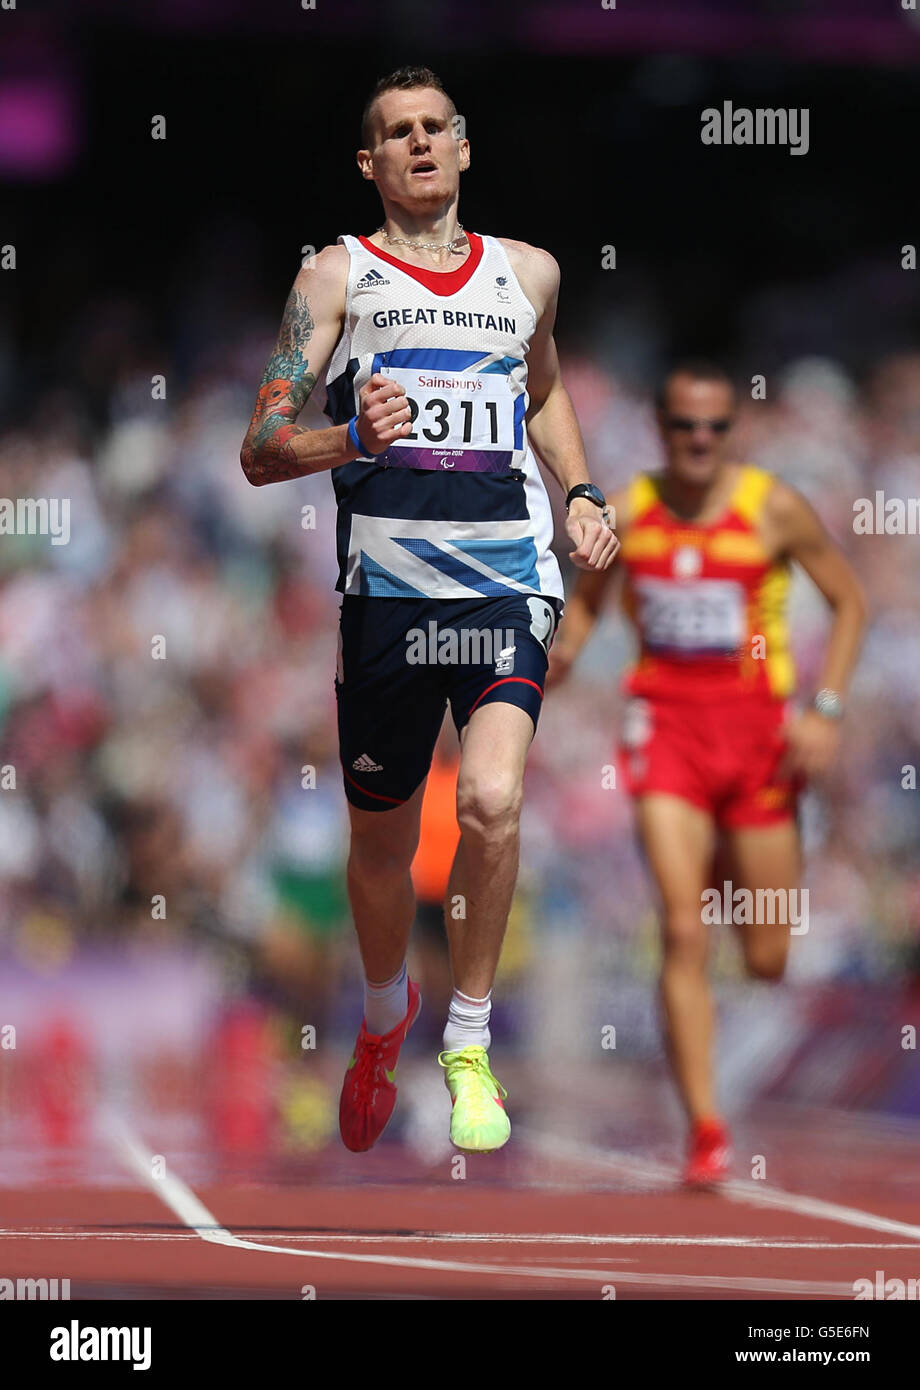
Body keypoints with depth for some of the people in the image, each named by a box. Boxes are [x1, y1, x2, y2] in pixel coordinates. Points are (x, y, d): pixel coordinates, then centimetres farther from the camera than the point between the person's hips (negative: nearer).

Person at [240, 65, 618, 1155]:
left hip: (508, 577, 1)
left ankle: (469, 1043, -6)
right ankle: (384, 1016, 42)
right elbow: (260, 451, -4)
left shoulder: (528, 273, 14)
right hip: (385, 585, -1)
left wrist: (581, 493, 19)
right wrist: (349, 440, -24)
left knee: (491, 800, -22)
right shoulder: (337, 276, 3)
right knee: (381, 837, 12)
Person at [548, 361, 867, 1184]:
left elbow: (849, 601, 4)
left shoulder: (774, 508, -4)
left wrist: (827, 712, -5)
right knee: (683, 935, -15)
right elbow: (587, 598, 16)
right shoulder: (625, 512, 0)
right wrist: (564, 652, -6)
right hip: (664, 721, 0)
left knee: (770, 960, 7)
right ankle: (705, 1131, -13)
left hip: (758, 728, 0)